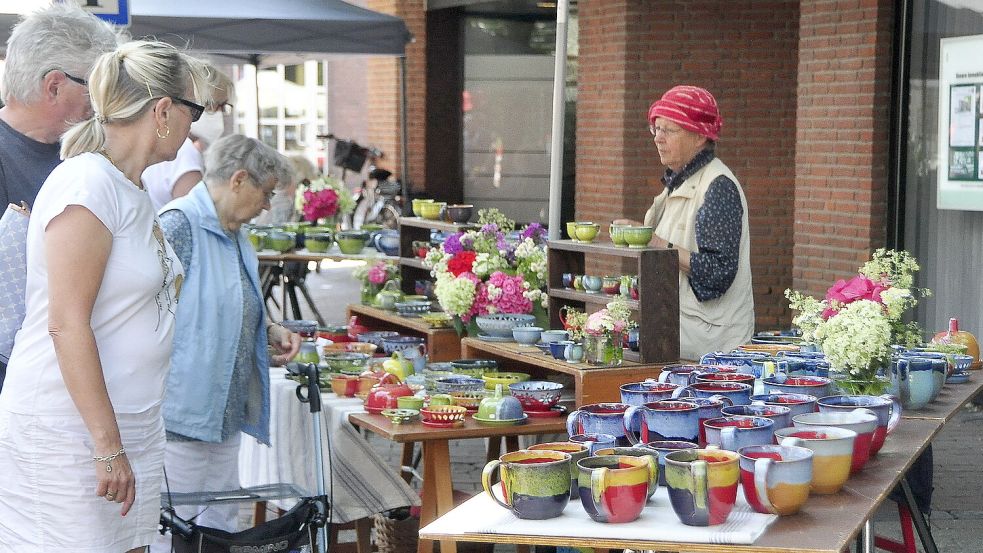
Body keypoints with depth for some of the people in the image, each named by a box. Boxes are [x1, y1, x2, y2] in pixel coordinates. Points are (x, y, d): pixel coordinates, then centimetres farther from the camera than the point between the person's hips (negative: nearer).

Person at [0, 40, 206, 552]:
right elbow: (67, 324, -20)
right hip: (69, 429, -9)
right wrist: (107, 446, -21)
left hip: (132, 424, 9)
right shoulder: (87, 183, -15)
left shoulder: (131, 191, 13)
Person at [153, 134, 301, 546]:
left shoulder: (234, 235, 17)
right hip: (183, 414, -10)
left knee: (221, 525, 13)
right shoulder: (180, 225, -14)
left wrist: (270, 332, 11)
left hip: (225, 414, 10)